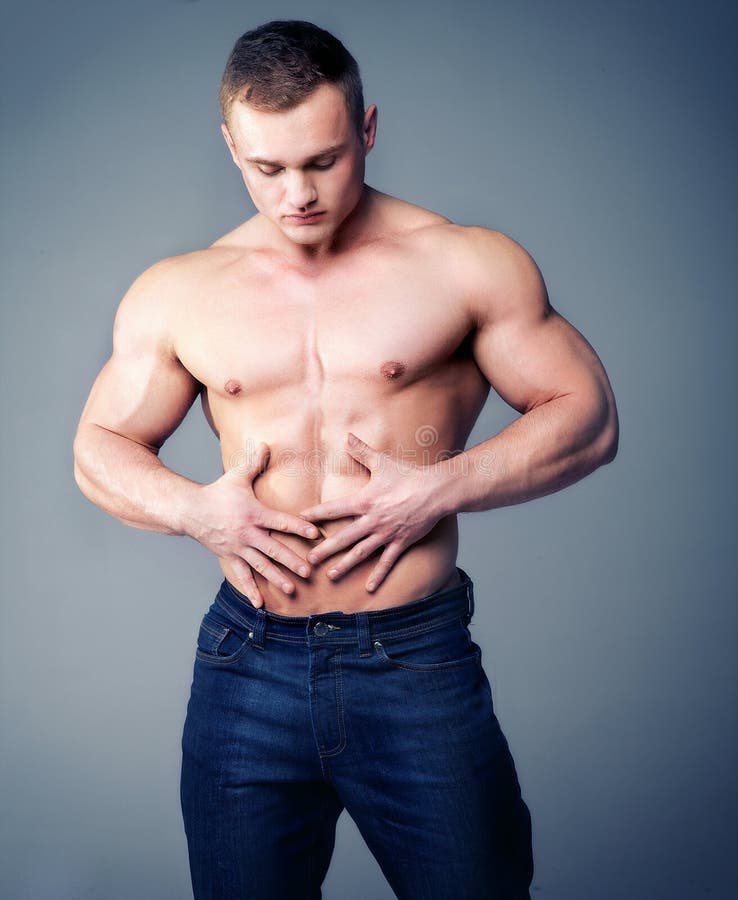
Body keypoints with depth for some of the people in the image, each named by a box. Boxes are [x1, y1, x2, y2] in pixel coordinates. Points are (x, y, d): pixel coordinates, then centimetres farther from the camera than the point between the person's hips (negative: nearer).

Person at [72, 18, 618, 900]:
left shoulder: (467, 265, -1)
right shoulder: (175, 295, 6)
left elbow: (587, 416, 0)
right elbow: (98, 448, 14)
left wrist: (438, 489, -13)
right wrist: (196, 508, -6)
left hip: (418, 665, -2)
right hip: (247, 669, 3)